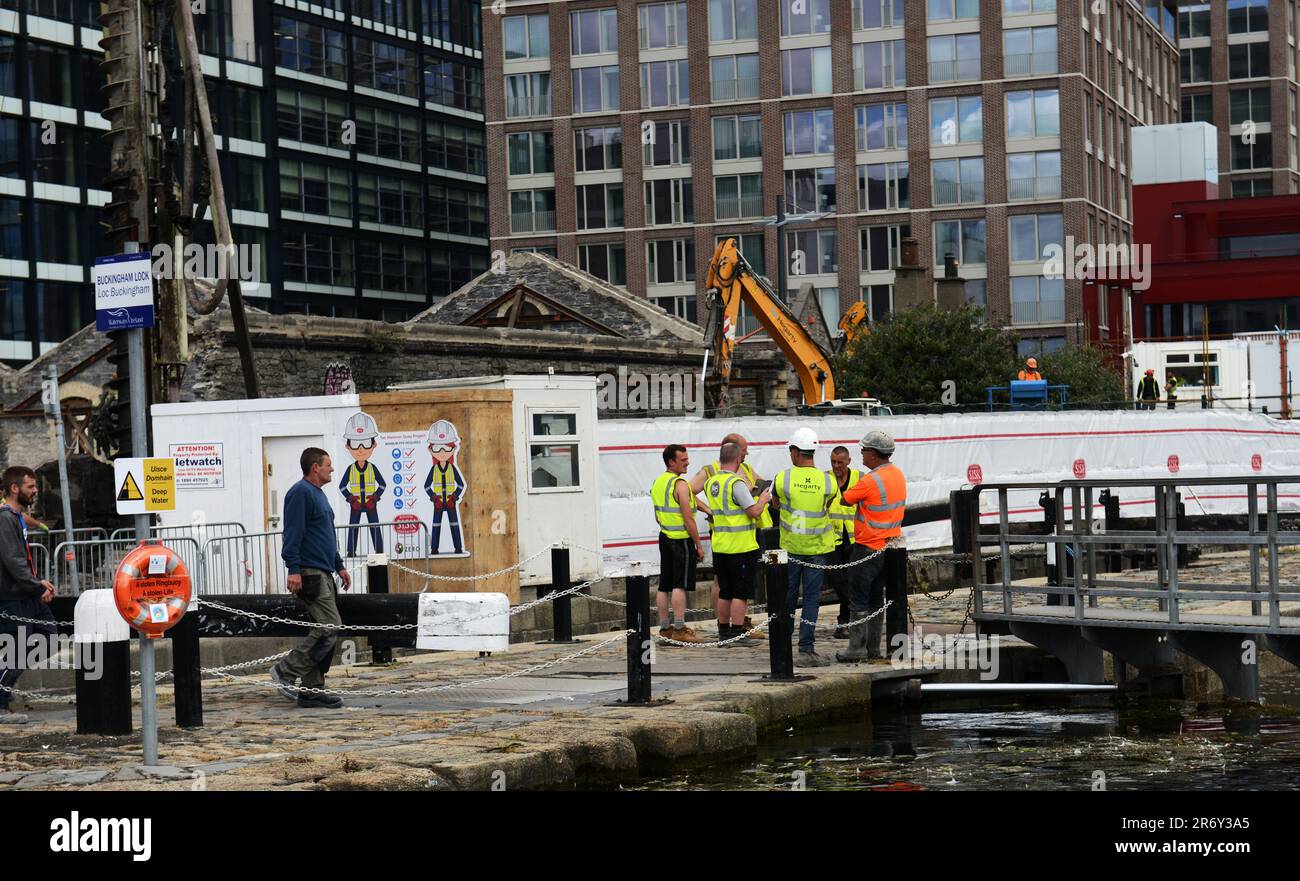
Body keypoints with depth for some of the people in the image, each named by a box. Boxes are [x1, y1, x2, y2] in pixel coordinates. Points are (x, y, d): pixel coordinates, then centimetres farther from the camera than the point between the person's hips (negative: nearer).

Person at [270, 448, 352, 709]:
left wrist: (339, 566, 25)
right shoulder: (301, 492, -11)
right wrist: (293, 569, -24)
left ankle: (312, 691, 9)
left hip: (323, 574, 10)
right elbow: (293, 534, -18)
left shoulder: (318, 494, 20)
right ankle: (286, 672, -8)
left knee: (322, 631, 7)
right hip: (310, 574, -10)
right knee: (330, 627, -14)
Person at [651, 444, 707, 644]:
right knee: (680, 585, -10)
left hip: (665, 537, 9)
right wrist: (699, 545, -12)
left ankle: (664, 627, 14)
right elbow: (688, 518, -17)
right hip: (681, 539, -9)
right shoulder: (680, 484, -15)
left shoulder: (657, 483, 12)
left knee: (664, 585, 9)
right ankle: (679, 629, -13)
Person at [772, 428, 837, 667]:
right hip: (817, 548, 0)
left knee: (788, 596, 12)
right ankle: (806, 650, -3)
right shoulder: (828, 482, -8)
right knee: (812, 597, 2)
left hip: (789, 546, 0)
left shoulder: (782, 478, -10)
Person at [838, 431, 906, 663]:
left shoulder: (871, 481, -20)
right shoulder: (897, 474, 6)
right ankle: (873, 648, 16)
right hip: (890, 546, 8)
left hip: (869, 548, -8)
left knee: (860, 599, -3)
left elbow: (844, 500, -14)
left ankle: (857, 648, -3)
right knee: (877, 598, 14)